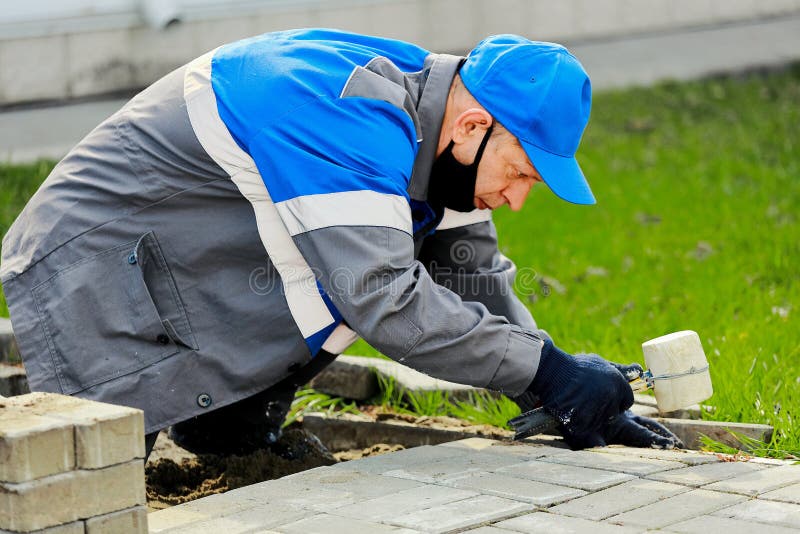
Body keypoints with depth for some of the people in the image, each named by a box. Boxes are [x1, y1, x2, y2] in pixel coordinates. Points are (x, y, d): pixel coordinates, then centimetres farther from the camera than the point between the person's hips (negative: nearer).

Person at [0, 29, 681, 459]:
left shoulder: (433, 134, -2)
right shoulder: (348, 119, -32)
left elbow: (475, 281, 5)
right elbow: (387, 299, -39)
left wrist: (586, 406, -5)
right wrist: (547, 371, -34)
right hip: (93, 265, -9)